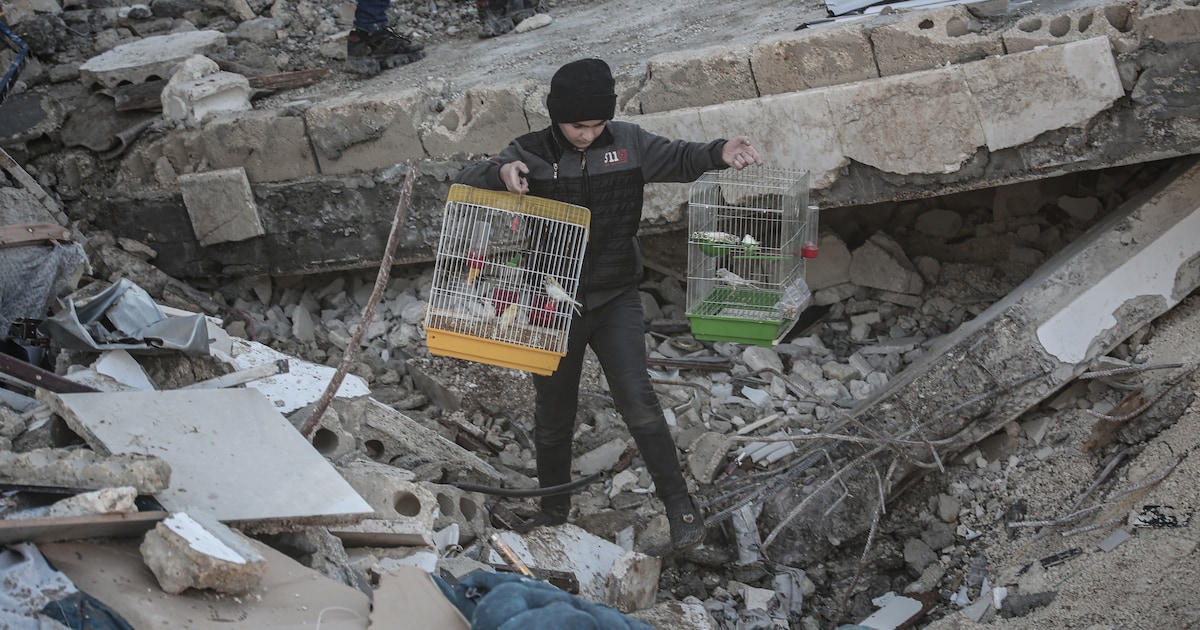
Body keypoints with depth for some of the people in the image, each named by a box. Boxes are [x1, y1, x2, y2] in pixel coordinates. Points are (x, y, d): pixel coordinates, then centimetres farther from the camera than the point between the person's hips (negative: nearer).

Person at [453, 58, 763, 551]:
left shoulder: (628, 143, -3)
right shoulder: (530, 154, -9)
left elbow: (679, 159, 8)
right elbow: (464, 182, -14)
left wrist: (719, 153, -14)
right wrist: (500, 172, -36)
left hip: (616, 301, 0)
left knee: (638, 399, -13)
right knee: (554, 414, 13)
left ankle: (679, 505, -5)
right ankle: (553, 512, 32)